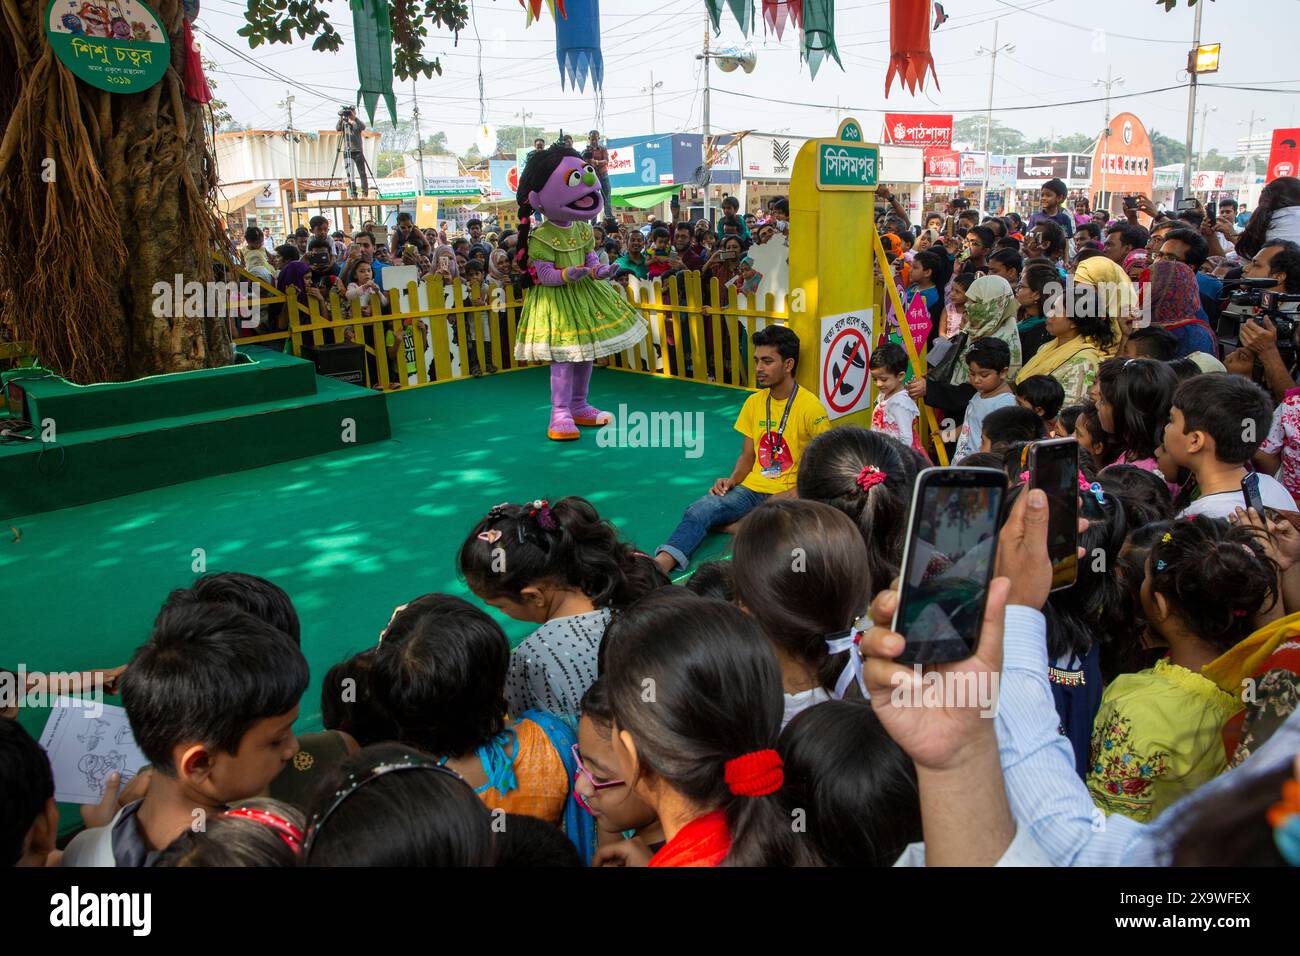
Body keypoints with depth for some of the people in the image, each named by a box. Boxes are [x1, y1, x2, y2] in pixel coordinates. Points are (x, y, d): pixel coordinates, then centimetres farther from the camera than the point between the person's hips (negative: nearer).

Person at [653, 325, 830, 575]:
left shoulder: (810, 407, -7)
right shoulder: (754, 402, 10)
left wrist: (796, 493, -16)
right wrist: (731, 480, -4)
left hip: (789, 495, -4)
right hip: (751, 489, 4)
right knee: (698, 510, -24)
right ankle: (661, 563, -39)